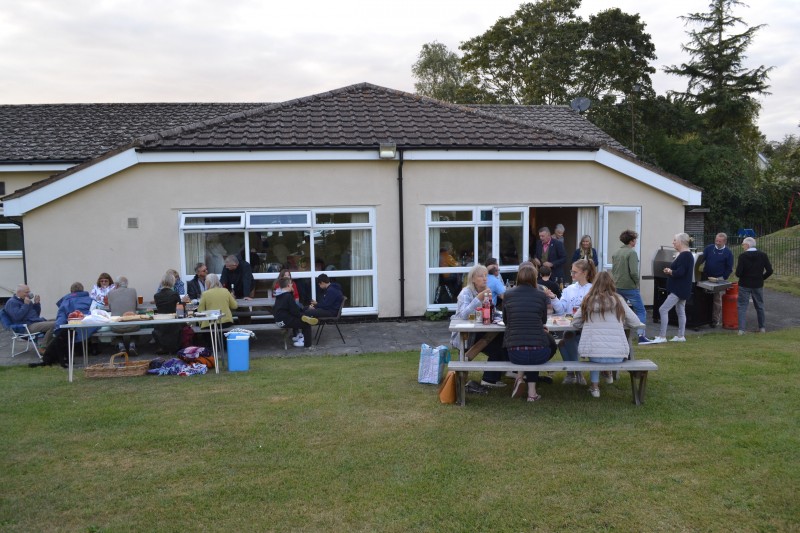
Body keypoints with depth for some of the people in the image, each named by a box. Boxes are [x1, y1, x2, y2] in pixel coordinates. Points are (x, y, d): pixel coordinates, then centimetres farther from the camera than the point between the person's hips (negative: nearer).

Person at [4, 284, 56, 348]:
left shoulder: (26, 300, 22)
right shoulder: (12, 302, -3)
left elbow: (37, 314, 24)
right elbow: (17, 316, -20)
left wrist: (37, 303, 9)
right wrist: (26, 304, -13)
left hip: (37, 322, 9)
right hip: (27, 326, -9)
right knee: (53, 325, -29)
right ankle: (44, 348, -18)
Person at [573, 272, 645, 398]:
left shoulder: (588, 300, 3)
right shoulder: (618, 299, 2)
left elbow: (575, 323, 13)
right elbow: (636, 323, 10)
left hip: (593, 354, 0)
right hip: (618, 355, 1)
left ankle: (594, 386, 31)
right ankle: (607, 373, 47)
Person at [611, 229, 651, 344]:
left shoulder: (616, 253, 9)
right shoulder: (632, 252, -13)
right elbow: (633, 272, -19)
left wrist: (616, 281, 16)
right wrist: (637, 282, -4)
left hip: (618, 287, 7)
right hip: (630, 287, -7)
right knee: (640, 311, 1)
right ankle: (641, 335, -5)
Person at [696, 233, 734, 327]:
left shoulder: (728, 252, -2)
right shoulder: (709, 248, 3)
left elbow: (729, 268, 1)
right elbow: (701, 259, 3)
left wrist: (723, 278, -7)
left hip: (718, 279, -2)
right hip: (705, 277, 2)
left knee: (717, 300, 1)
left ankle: (716, 320, 8)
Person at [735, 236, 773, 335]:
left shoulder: (742, 256, -14)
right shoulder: (763, 255, -2)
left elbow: (738, 273, -18)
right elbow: (769, 271, -4)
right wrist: (761, 278, 10)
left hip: (745, 285, -4)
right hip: (758, 285, 4)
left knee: (742, 307, 2)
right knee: (759, 306, 18)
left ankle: (741, 329, -6)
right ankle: (762, 327, 26)